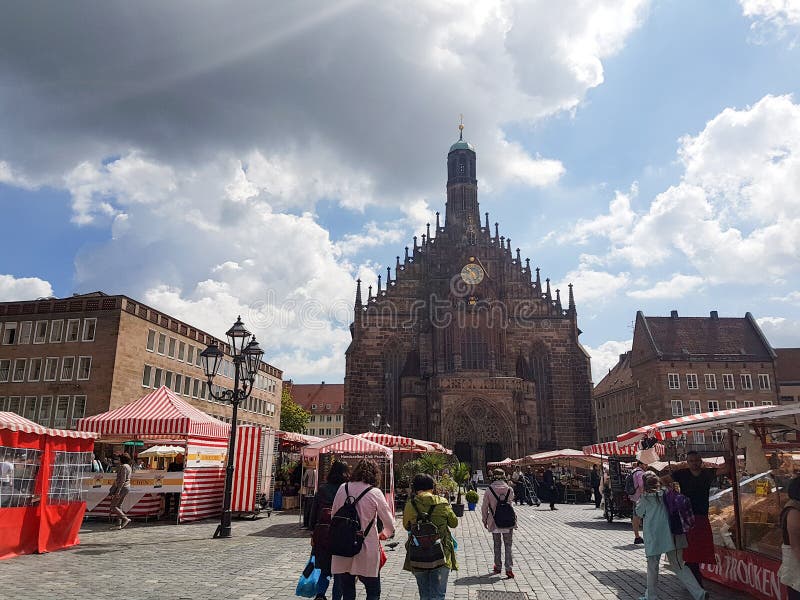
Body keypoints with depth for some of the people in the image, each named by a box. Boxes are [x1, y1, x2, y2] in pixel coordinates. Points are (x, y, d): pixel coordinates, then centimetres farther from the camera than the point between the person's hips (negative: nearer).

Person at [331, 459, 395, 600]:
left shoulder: (343, 488, 0)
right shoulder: (375, 492, -10)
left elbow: (333, 514, 10)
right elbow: (389, 522, -3)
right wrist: (385, 533, 19)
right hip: (366, 550, -3)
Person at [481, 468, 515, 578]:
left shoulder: (489, 490, -11)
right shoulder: (509, 489, -8)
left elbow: (484, 507, -5)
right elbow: (511, 502, 4)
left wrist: (485, 520, 6)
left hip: (494, 522, 0)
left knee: (497, 545, 17)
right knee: (508, 545, 8)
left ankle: (498, 567, 25)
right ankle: (509, 568, -1)